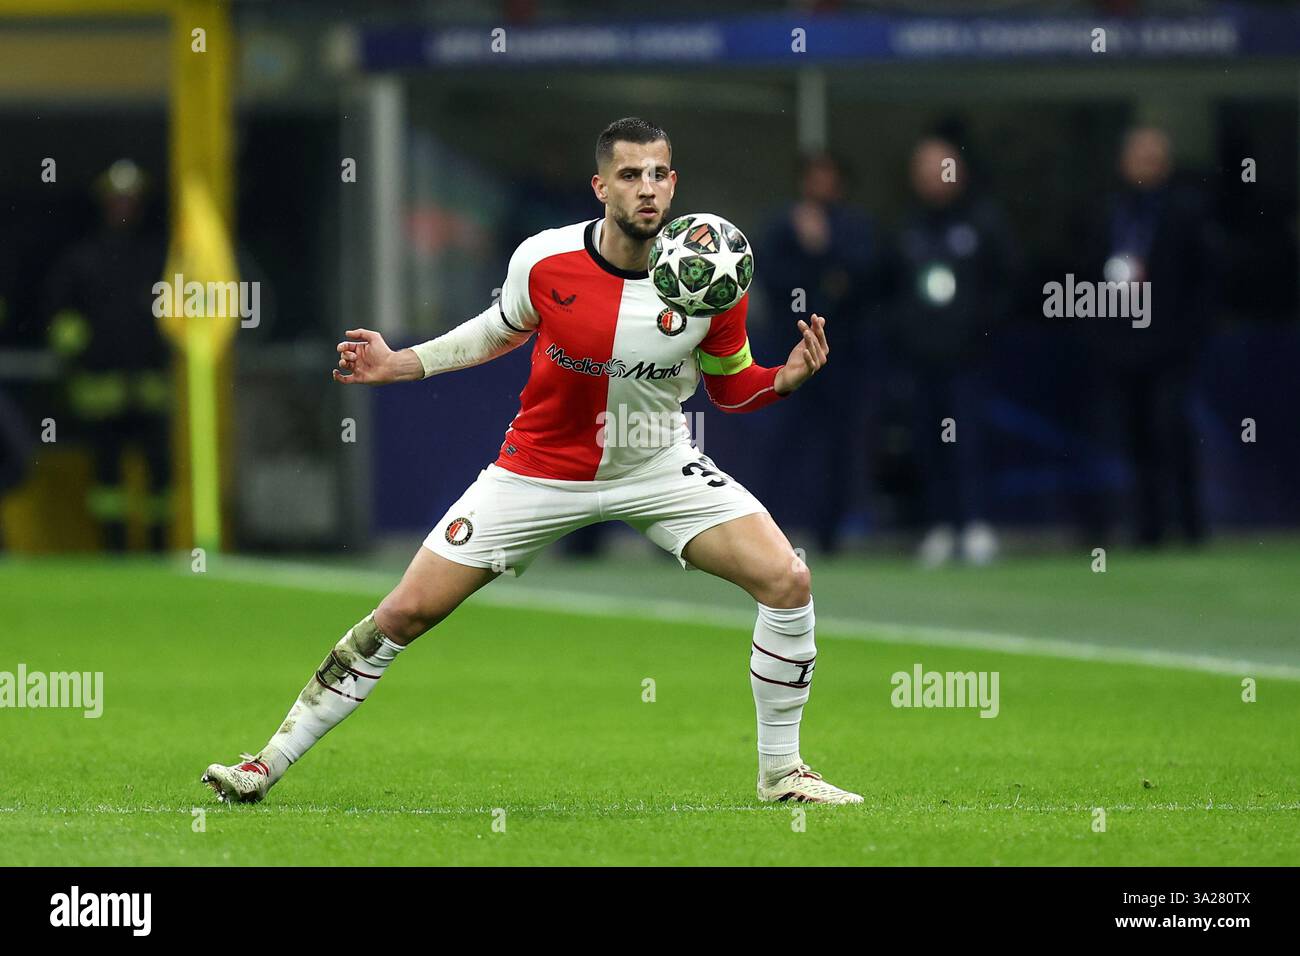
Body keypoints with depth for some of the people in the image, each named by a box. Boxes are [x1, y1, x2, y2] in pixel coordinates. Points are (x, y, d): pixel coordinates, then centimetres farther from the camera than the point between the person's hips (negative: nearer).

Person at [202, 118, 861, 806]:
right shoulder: (544, 259, -16)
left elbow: (731, 387, -1)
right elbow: (505, 328, 7)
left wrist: (785, 379, -21)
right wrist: (404, 364, -1)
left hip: (657, 465, 1)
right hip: (541, 465, 0)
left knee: (786, 579, -17)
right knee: (408, 610, -4)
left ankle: (781, 772, 1)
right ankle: (271, 761, 9)